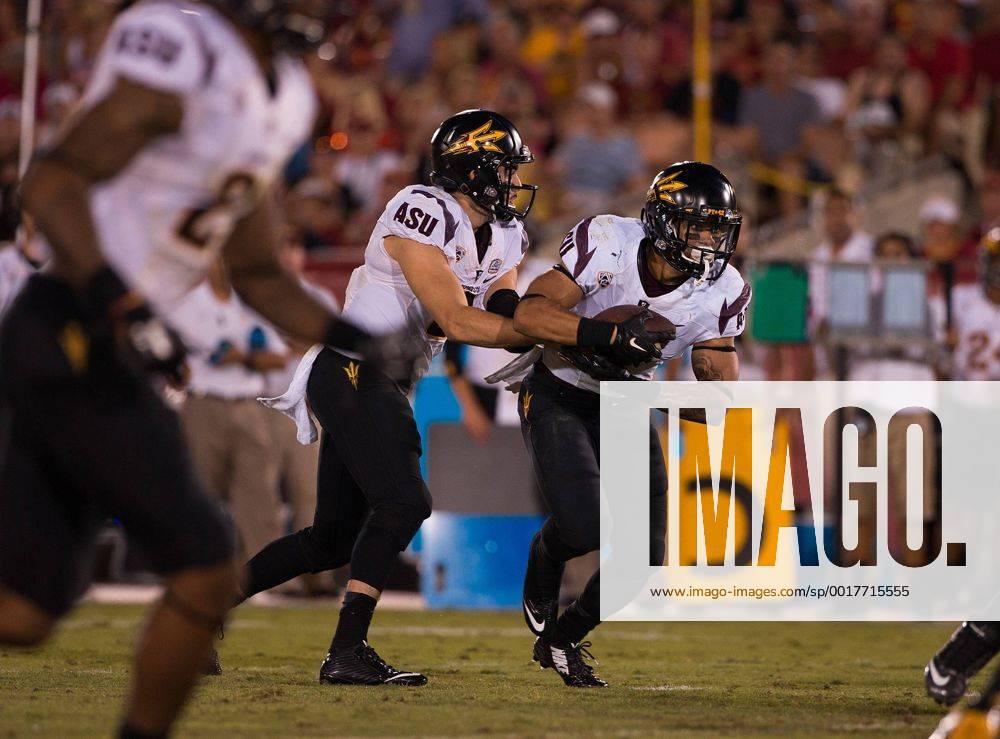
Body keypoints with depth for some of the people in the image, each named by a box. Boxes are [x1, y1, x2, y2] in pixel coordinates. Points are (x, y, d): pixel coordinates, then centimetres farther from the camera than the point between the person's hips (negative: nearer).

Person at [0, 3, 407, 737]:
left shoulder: (276, 96, 16)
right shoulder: (184, 59, -14)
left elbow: (258, 274, 24)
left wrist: (356, 341, 15)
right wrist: (121, 308, -27)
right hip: (74, 345, -9)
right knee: (205, 575, -4)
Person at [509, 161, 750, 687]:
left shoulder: (720, 294, -12)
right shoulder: (608, 245, -26)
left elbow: (719, 375, -5)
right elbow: (528, 313, -32)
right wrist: (605, 335, -43)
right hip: (557, 399, -5)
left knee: (642, 561, -4)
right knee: (586, 527, -26)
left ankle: (562, 639, 24)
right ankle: (543, 557, 13)